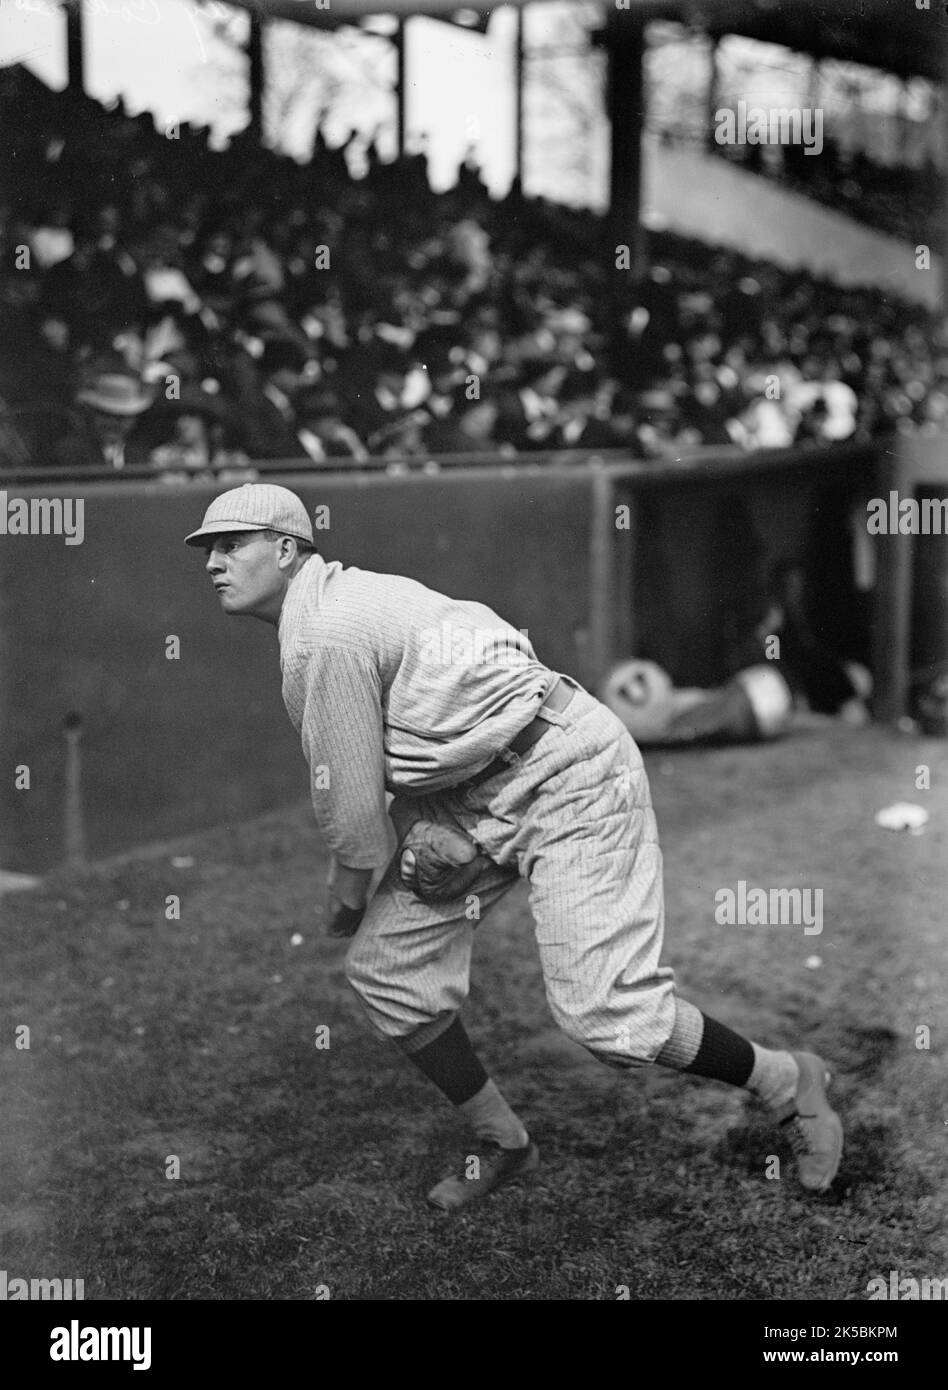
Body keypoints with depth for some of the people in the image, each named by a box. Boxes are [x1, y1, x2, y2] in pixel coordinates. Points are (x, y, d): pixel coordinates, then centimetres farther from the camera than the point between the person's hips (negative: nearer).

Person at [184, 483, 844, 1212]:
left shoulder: (326, 634, -21)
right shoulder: (339, 600, 10)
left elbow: (350, 800, -16)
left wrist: (349, 893, 2)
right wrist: (424, 827, -2)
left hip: (569, 780, -11)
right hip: (478, 794, 11)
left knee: (607, 1012, -14)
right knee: (386, 966, 7)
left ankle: (788, 1083, 11)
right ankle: (504, 1143, 23)